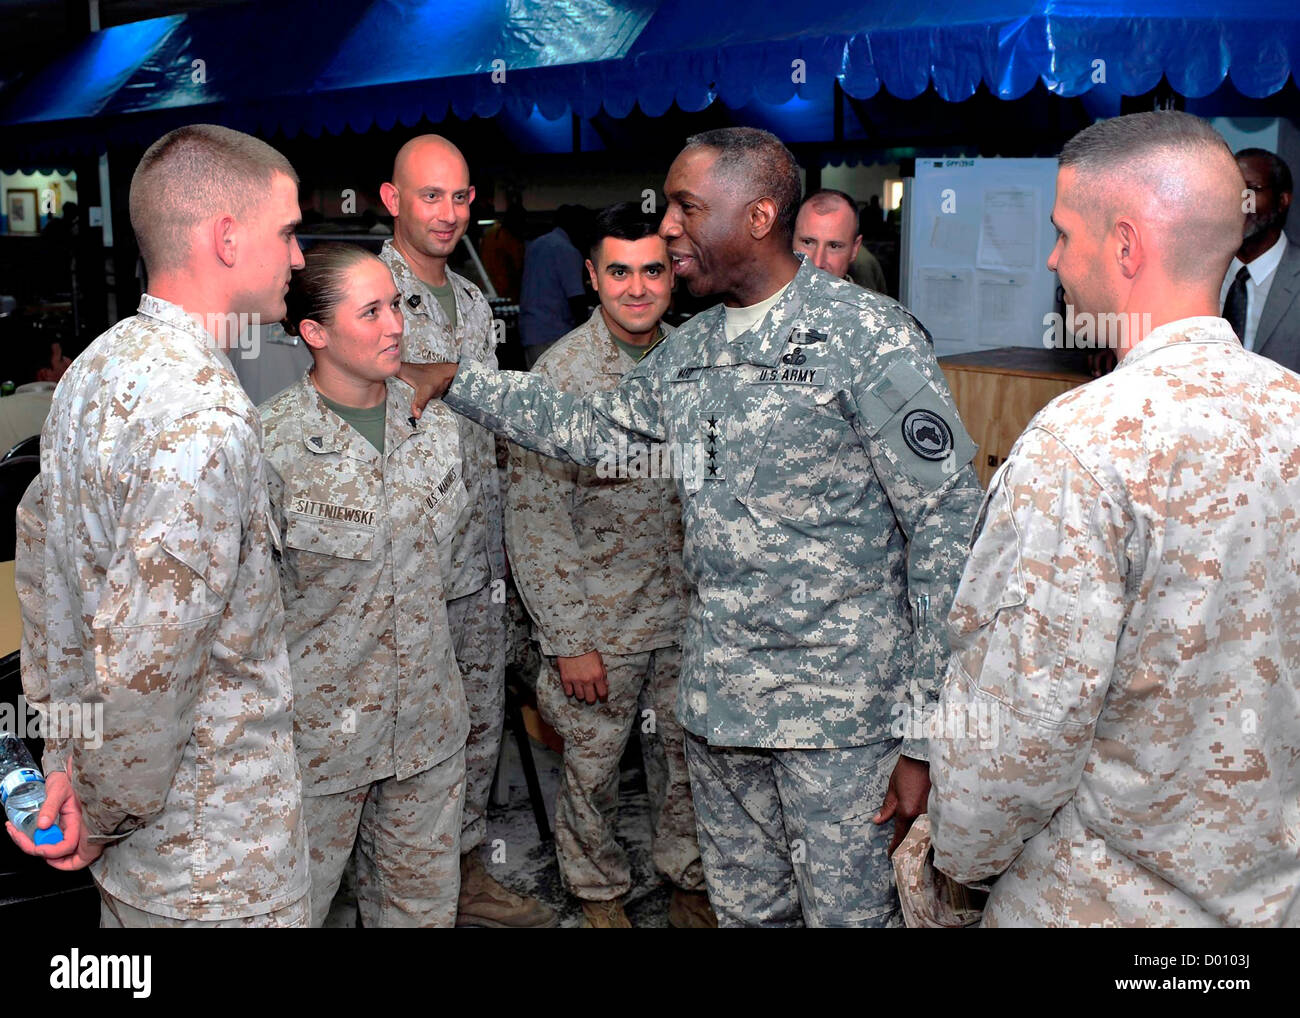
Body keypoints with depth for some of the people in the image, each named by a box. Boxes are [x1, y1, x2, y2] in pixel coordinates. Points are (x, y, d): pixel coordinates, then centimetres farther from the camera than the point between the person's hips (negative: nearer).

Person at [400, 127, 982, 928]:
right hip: (719, 703, 6)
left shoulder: (870, 338, -12)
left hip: (841, 709, -6)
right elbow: (588, 429, 26)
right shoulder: (687, 352, 9)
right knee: (746, 909, 19)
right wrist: (455, 380, 20)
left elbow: (947, 530, -14)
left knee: (850, 911, 3)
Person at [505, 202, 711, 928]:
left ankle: (691, 884, 38)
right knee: (593, 768, 11)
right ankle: (601, 895, 35)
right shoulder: (561, 373, -13)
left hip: (686, 610, 4)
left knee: (687, 756, 16)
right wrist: (570, 639, -15)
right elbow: (535, 518, -13)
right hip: (601, 620, -4)